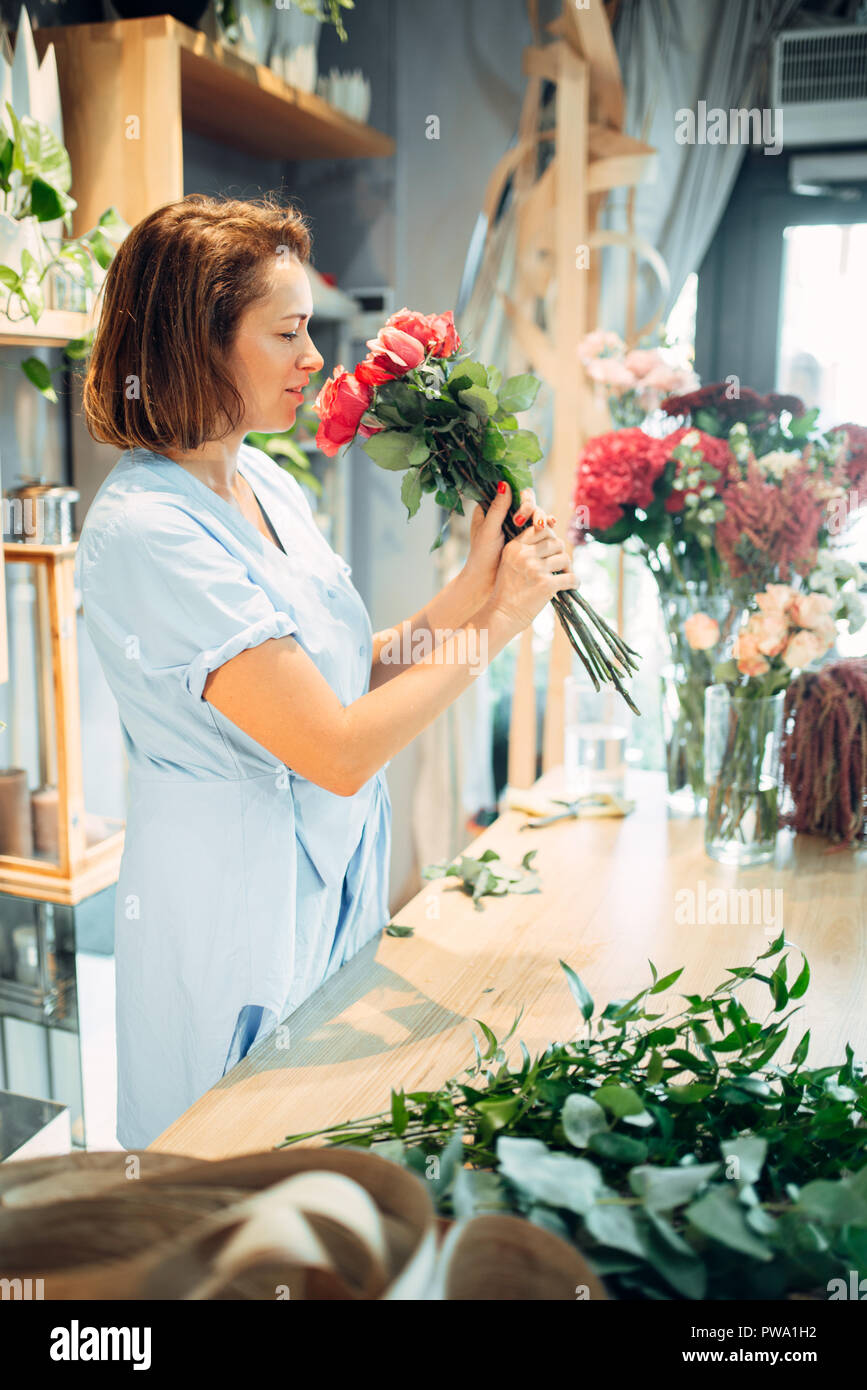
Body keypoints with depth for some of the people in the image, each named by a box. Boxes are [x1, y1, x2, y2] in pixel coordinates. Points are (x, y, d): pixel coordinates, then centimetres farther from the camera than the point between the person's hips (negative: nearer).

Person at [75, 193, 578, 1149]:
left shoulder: (266, 482, 4)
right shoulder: (145, 531, -24)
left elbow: (348, 676, 5)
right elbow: (338, 751, -26)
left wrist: (469, 590, -7)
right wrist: (495, 622, -17)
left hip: (337, 882, 8)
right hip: (236, 915, -8)